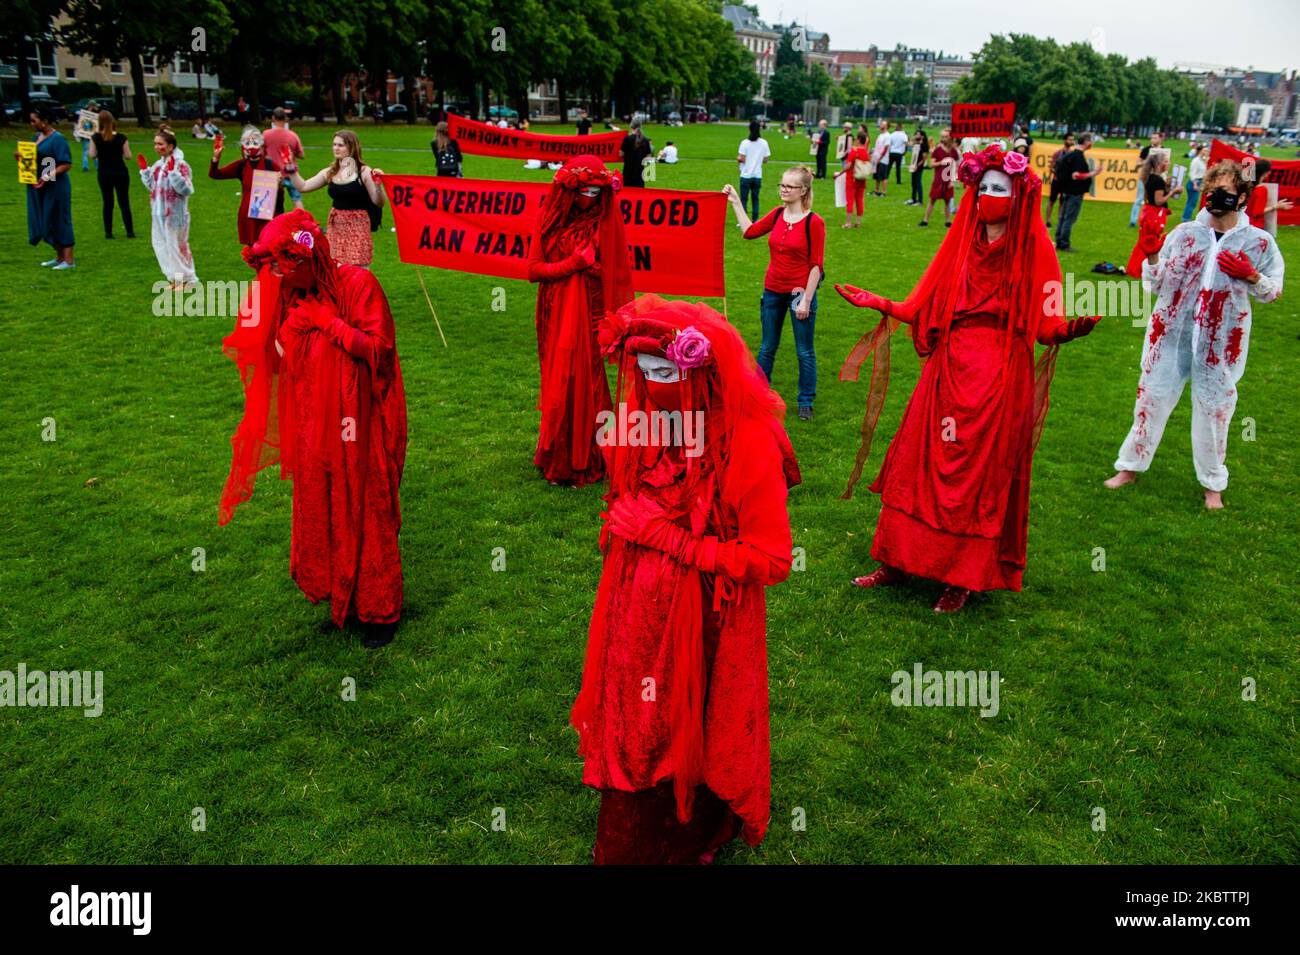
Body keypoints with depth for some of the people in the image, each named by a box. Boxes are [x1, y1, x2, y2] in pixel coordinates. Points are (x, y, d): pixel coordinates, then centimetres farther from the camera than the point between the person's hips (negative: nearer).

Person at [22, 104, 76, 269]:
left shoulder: (57, 138, -13)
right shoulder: (37, 136, 13)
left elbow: (67, 164, -18)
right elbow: (34, 158, 21)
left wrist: (48, 176, -25)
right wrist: (21, 157, 2)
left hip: (55, 187, -9)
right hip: (39, 187, 9)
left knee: (59, 221, -4)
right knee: (47, 222, 12)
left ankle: (69, 260, 1)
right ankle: (59, 257, 22)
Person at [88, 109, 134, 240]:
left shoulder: (95, 138, -7)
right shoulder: (121, 138, -11)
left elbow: (92, 154, -6)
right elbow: (128, 156, -8)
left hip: (104, 174, 1)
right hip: (120, 173, -1)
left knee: (107, 203, 10)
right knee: (124, 202, 5)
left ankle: (108, 232, 10)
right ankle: (130, 232, 2)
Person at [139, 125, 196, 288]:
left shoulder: (180, 165, -14)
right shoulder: (158, 165, 10)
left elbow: (187, 189, -24)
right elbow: (152, 186, 21)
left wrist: (173, 172, -30)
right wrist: (144, 170, 11)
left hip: (175, 215, -8)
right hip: (159, 214, 8)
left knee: (176, 246, -1)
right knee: (161, 246, 12)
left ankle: (188, 279, 13)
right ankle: (174, 278, 24)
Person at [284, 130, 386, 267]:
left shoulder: (364, 172, -6)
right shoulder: (330, 172, 8)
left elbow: (379, 203, -8)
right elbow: (303, 187, 12)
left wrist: (378, 184, -24)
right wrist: (290, 168, 5)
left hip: (357, 226, -5)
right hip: (335, 227, 5)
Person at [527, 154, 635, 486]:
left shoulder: (606, 221, -3)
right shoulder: (551, 219, 1)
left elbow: (617, 275, -2)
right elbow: (533, 270, -4)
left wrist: (616, 321, -11)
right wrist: (575, 263, -12)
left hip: (591, 316, -2)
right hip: (556, 318, 2)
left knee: (584, 386, -1)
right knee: (558, 387, 7)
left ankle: (584, 462, 11)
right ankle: (558, 460, 20)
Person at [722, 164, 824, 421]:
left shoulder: (814, 222, -13)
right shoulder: (777, 214, 3)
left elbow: (816, 265, -13)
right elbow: (749, 231, 12)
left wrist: (806, 299, -15)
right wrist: (736, 202, 10)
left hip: (799, 292, -5)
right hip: (773, 291, 5)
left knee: (804, 351, 6)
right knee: (767, 347, 16)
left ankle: (806, 402, 18)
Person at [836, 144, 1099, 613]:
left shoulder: (1031, 253, -3)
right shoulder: (962, 245, 9)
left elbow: (1043, 324, -7)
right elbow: (925, 308, 11)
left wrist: (1070, 328, -26)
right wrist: (881, 304, 9)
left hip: (998, 379, -4)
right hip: (948, 371, 4)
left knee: (979, 474, 3)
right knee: (918, 463, 6)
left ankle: (963, 577, 17)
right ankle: (900, 560, 20)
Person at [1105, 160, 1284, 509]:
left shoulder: (1259, 242, -1)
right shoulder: (1184, 233, 1)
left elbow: (1272, 291, 7)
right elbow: (1153, 284, 2)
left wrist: (1251, 275, -12)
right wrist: (1151, 255, -15)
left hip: (1220, 342, -1)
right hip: (1173, 334, 1)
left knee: (1214, 408, 8)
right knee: (1152, 398, 9)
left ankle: (1213, 483, 25)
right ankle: (1130, 466, 27)